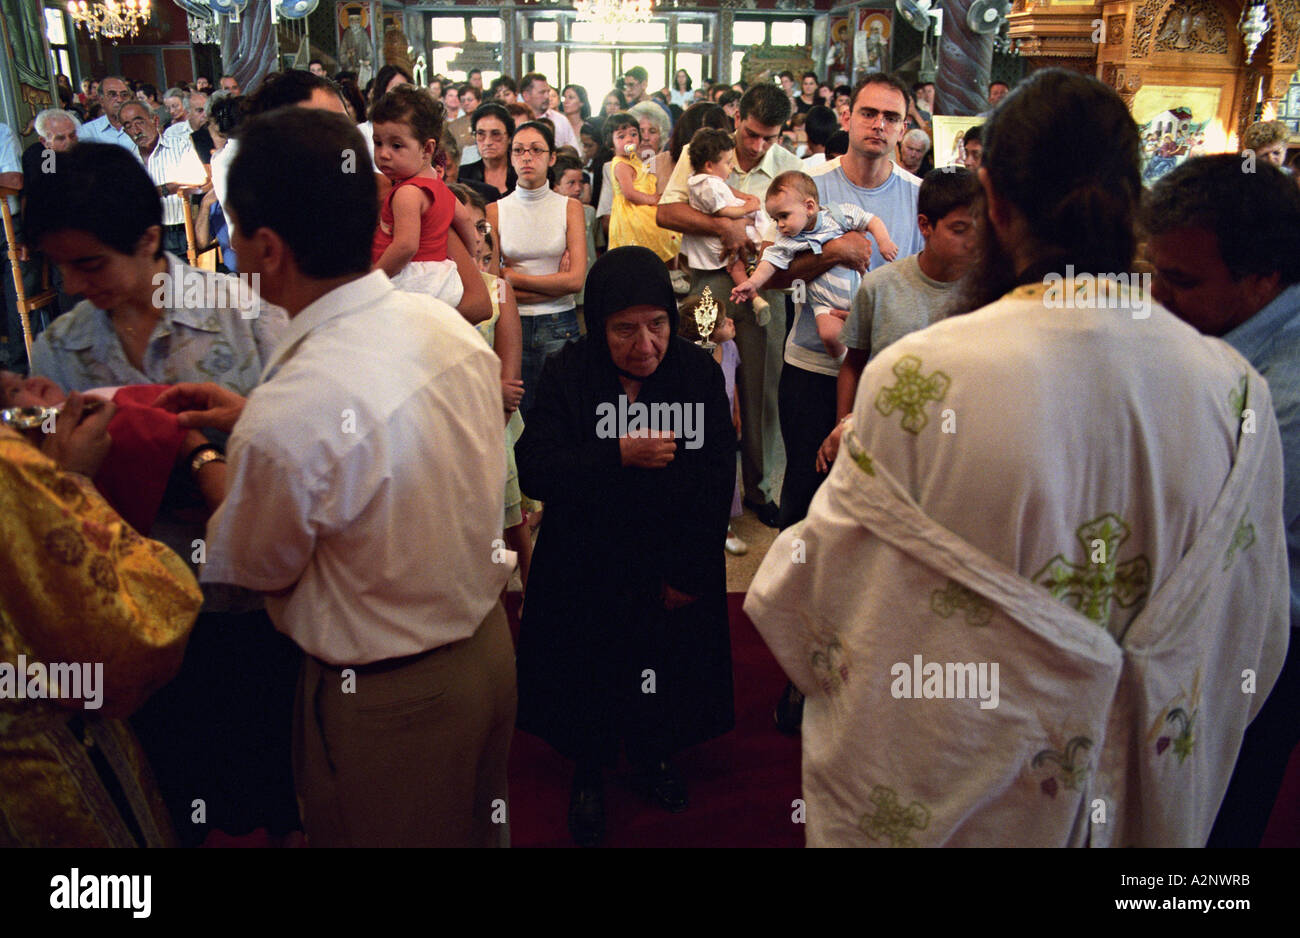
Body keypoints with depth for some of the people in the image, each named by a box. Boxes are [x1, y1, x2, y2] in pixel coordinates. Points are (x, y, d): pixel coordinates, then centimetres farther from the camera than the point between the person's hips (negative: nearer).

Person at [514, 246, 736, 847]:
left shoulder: (699, 372, -9)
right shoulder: (566, 375, -12)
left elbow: (716, 481, -7)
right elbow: (533, 470, -20)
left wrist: (686, 572, -8)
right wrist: (621, 456, -31)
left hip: (673, 571, 1)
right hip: (585, 570, -1)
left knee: (663, 666, 17)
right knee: (589, 673, 14)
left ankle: (652, 753, 48)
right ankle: (589, 770, 43)